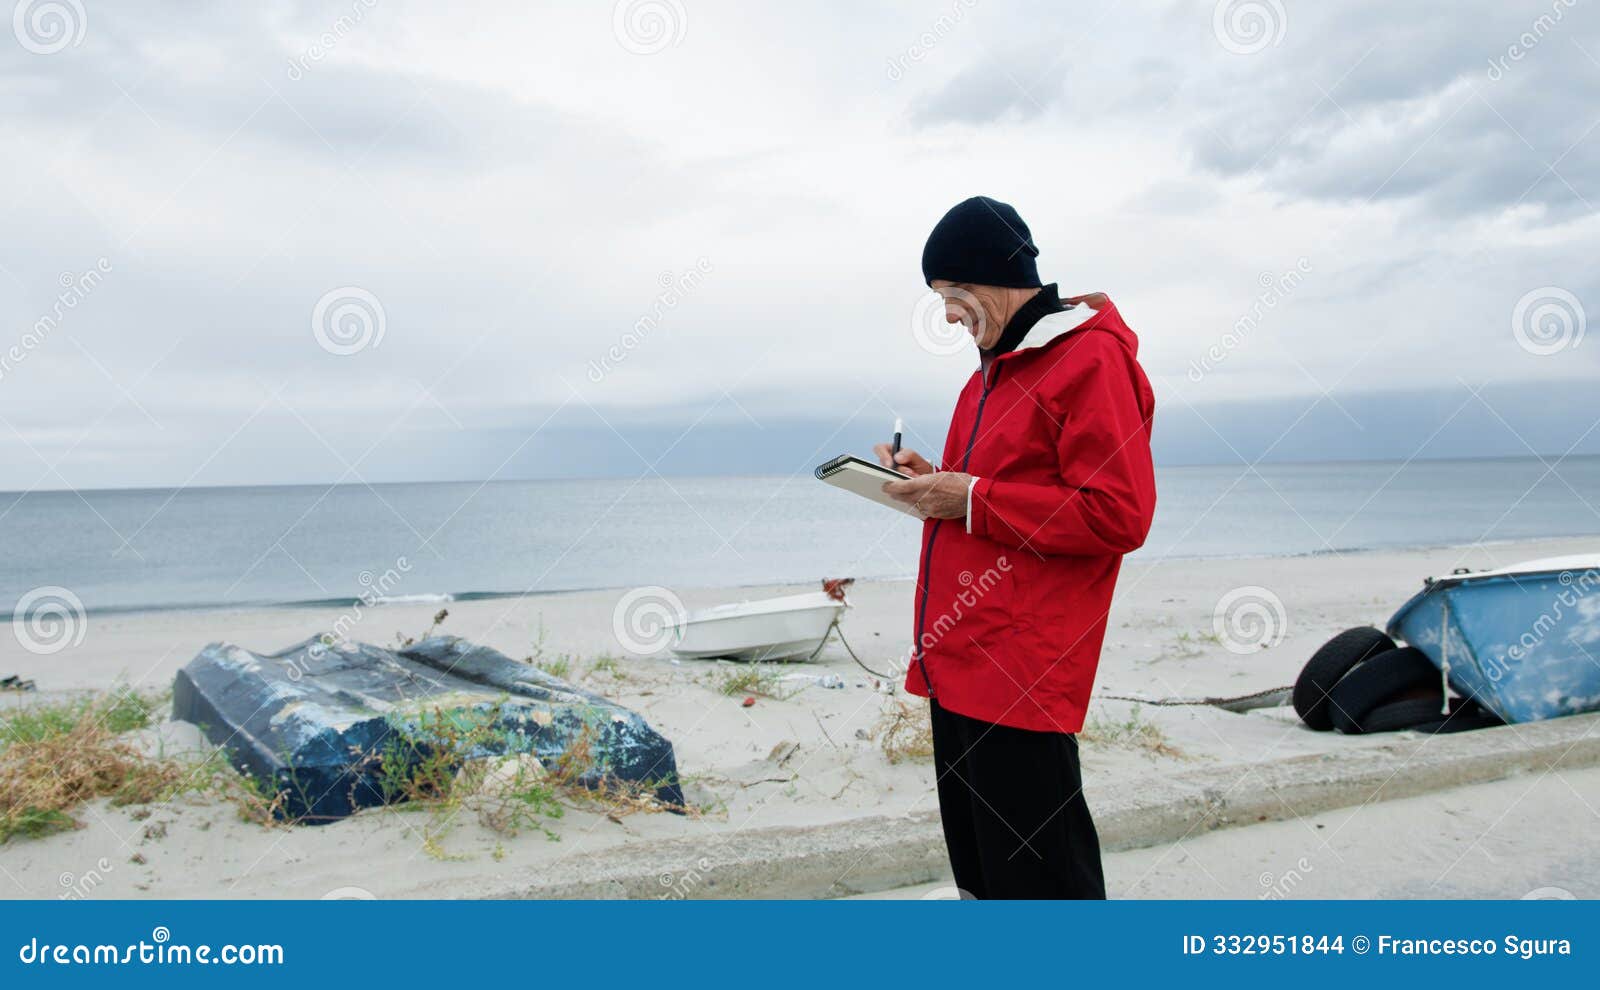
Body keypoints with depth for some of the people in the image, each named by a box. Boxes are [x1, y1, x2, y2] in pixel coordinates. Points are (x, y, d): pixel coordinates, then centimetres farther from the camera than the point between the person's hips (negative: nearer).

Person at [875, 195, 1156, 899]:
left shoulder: (1091, 360, -10)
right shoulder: (996, 365, 20)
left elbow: (1118, 515, -19)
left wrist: (972, 498, -16)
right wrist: (936, 479, 9)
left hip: (1022, 675, -9)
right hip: (957, 658, 10)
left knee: (1036, 875, -3)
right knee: (978, 867, 18)